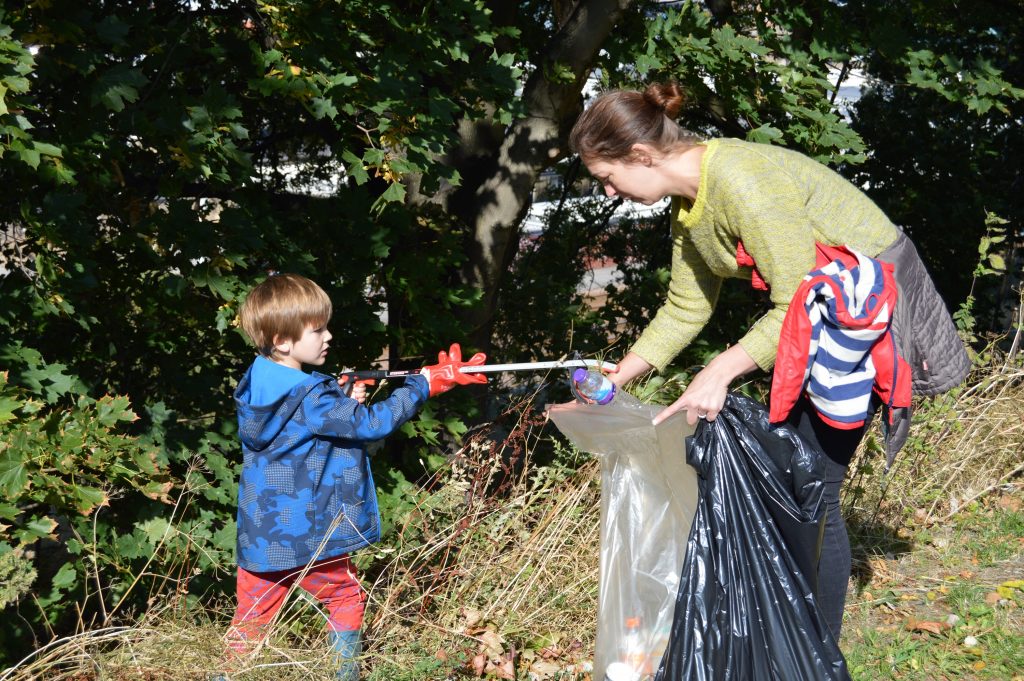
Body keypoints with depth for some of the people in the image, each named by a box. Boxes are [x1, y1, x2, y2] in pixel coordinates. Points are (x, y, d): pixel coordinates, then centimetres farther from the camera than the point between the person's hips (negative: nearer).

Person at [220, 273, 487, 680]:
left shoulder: (253, 386, 3)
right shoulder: (309, 398, -22)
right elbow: (372, 424, -20)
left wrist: (344, 403, 5)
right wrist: (423, 383, -15)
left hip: (259, 533, 6)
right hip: (308, 535, -6)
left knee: (252, 616, 13)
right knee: (345, 600, 15)